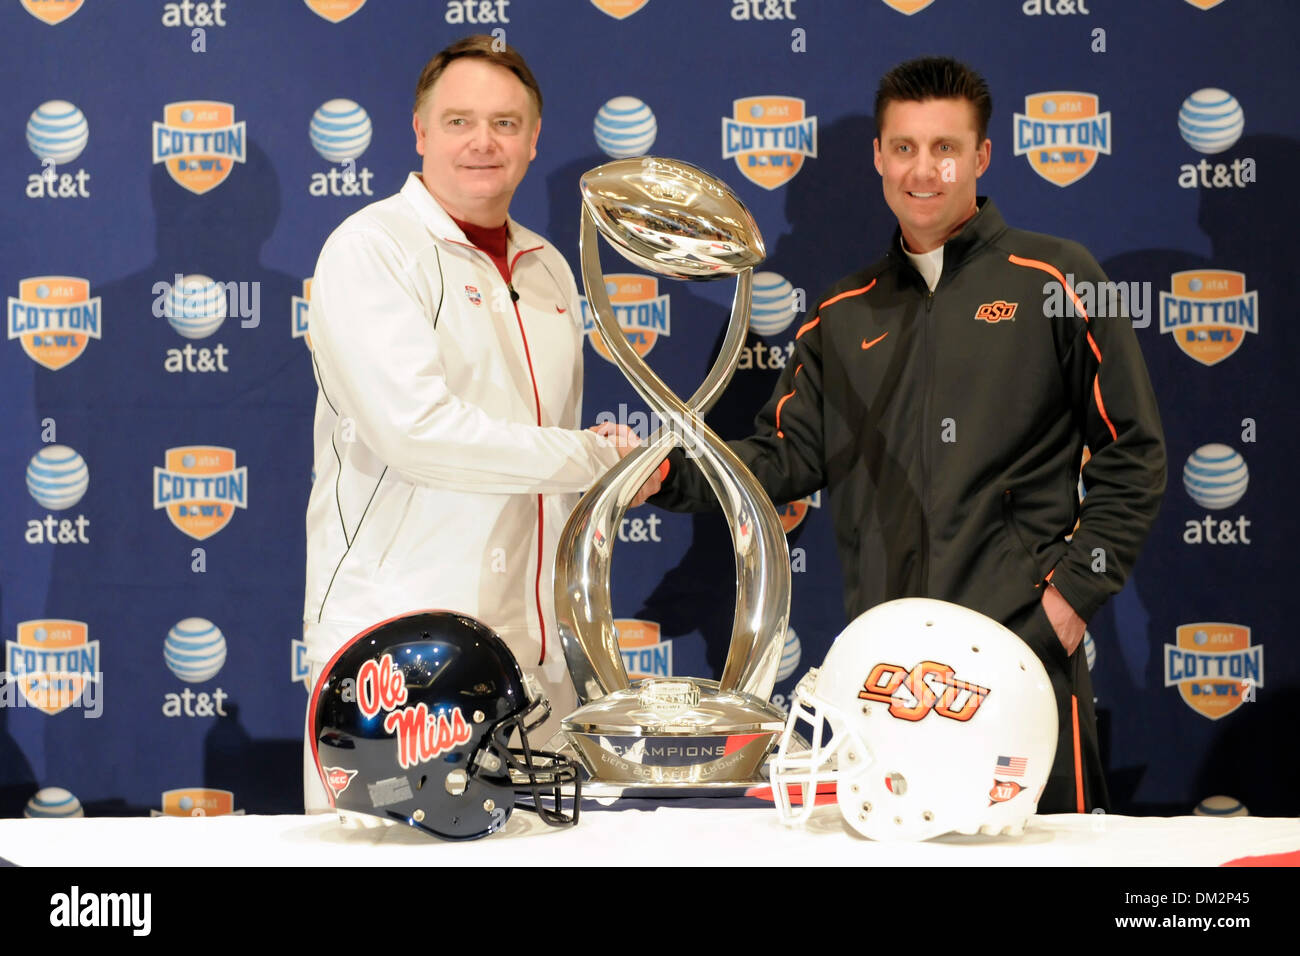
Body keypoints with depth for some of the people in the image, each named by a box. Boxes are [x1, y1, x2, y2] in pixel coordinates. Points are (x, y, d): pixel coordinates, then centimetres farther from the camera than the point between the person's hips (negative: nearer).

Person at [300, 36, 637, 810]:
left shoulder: (549, 271, 18)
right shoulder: (371, 249, -5)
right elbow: (416, 428, -17)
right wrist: (593, 458, -9)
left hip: (534, 653, 6)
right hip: (397, 646, -6)